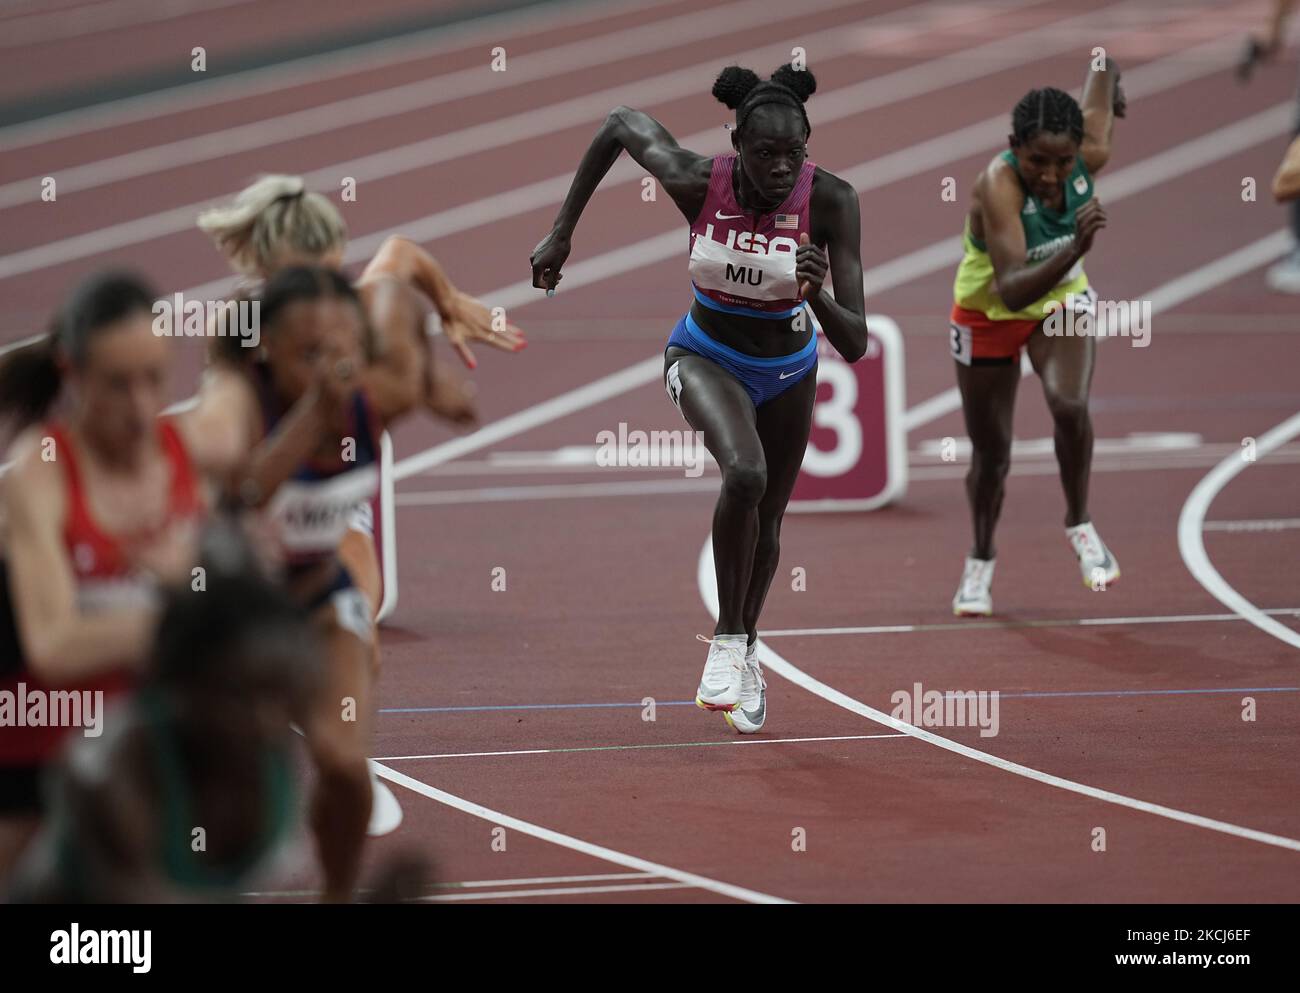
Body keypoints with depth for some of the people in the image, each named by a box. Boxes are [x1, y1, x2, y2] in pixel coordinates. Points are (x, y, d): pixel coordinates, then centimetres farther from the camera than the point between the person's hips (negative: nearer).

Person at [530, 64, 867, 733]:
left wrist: (817, 296, -50)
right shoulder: (697, 182, -28)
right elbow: (622, 124, -7)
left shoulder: (829, 200, -28)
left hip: (788, 369, 2)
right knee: (745, 472, -33)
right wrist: (563, 231, -5)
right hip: (706, 357, -2)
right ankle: (727, 640, -15)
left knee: (766, 525, 19)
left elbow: (855, 346, -29)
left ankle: (746, 652, 48)